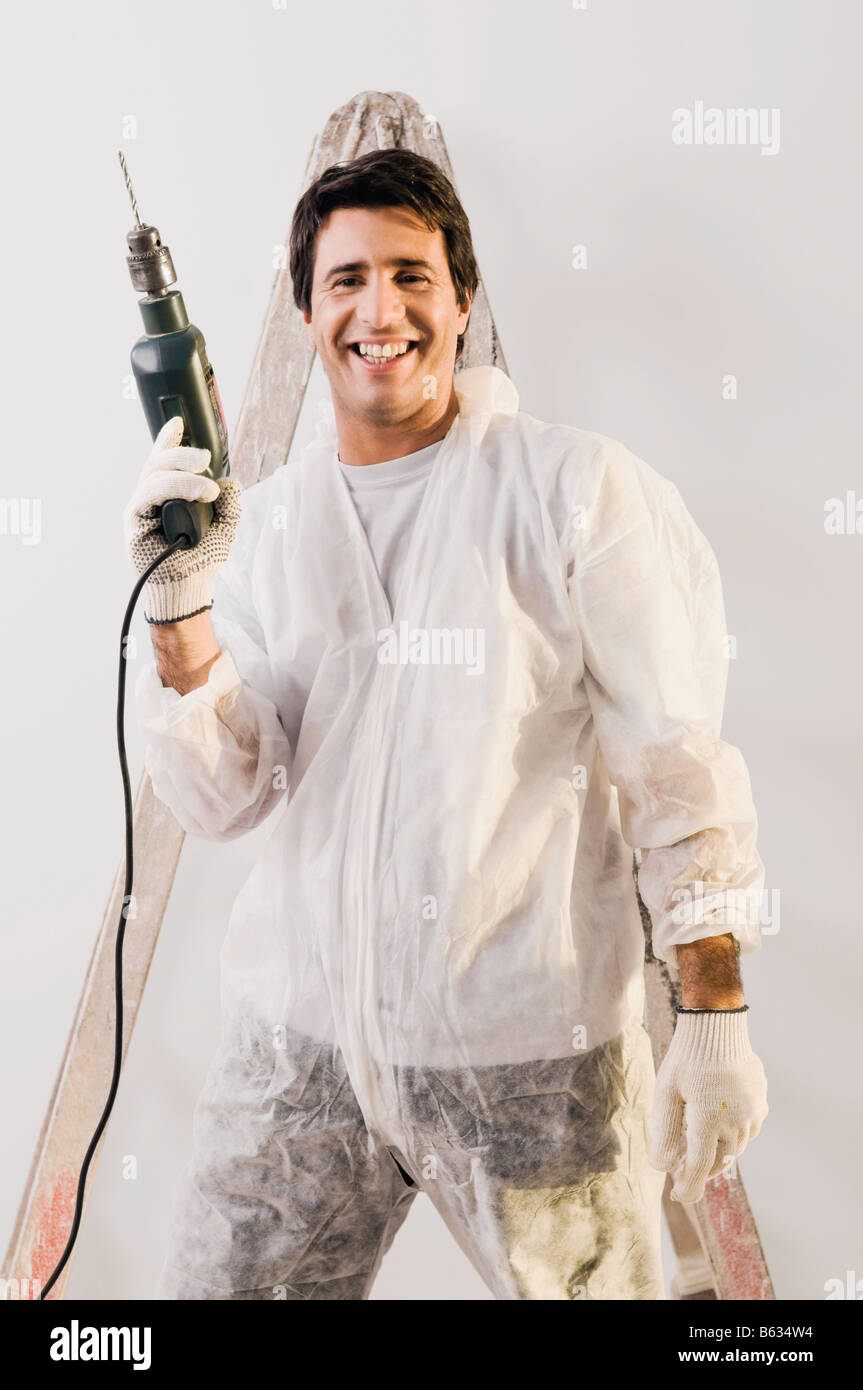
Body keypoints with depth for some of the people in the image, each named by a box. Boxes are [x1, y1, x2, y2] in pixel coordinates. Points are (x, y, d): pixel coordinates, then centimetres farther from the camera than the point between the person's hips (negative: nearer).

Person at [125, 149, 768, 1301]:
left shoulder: (580, 492, -6)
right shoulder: (264, 522, 6)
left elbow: (678, 768, -6)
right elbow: (219, 801, -1)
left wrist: (717, 1018, -7)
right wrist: (181, 610, -15)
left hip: (531, 1050, -3)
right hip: (296, 1035, 4)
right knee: (220, 1286, 12)